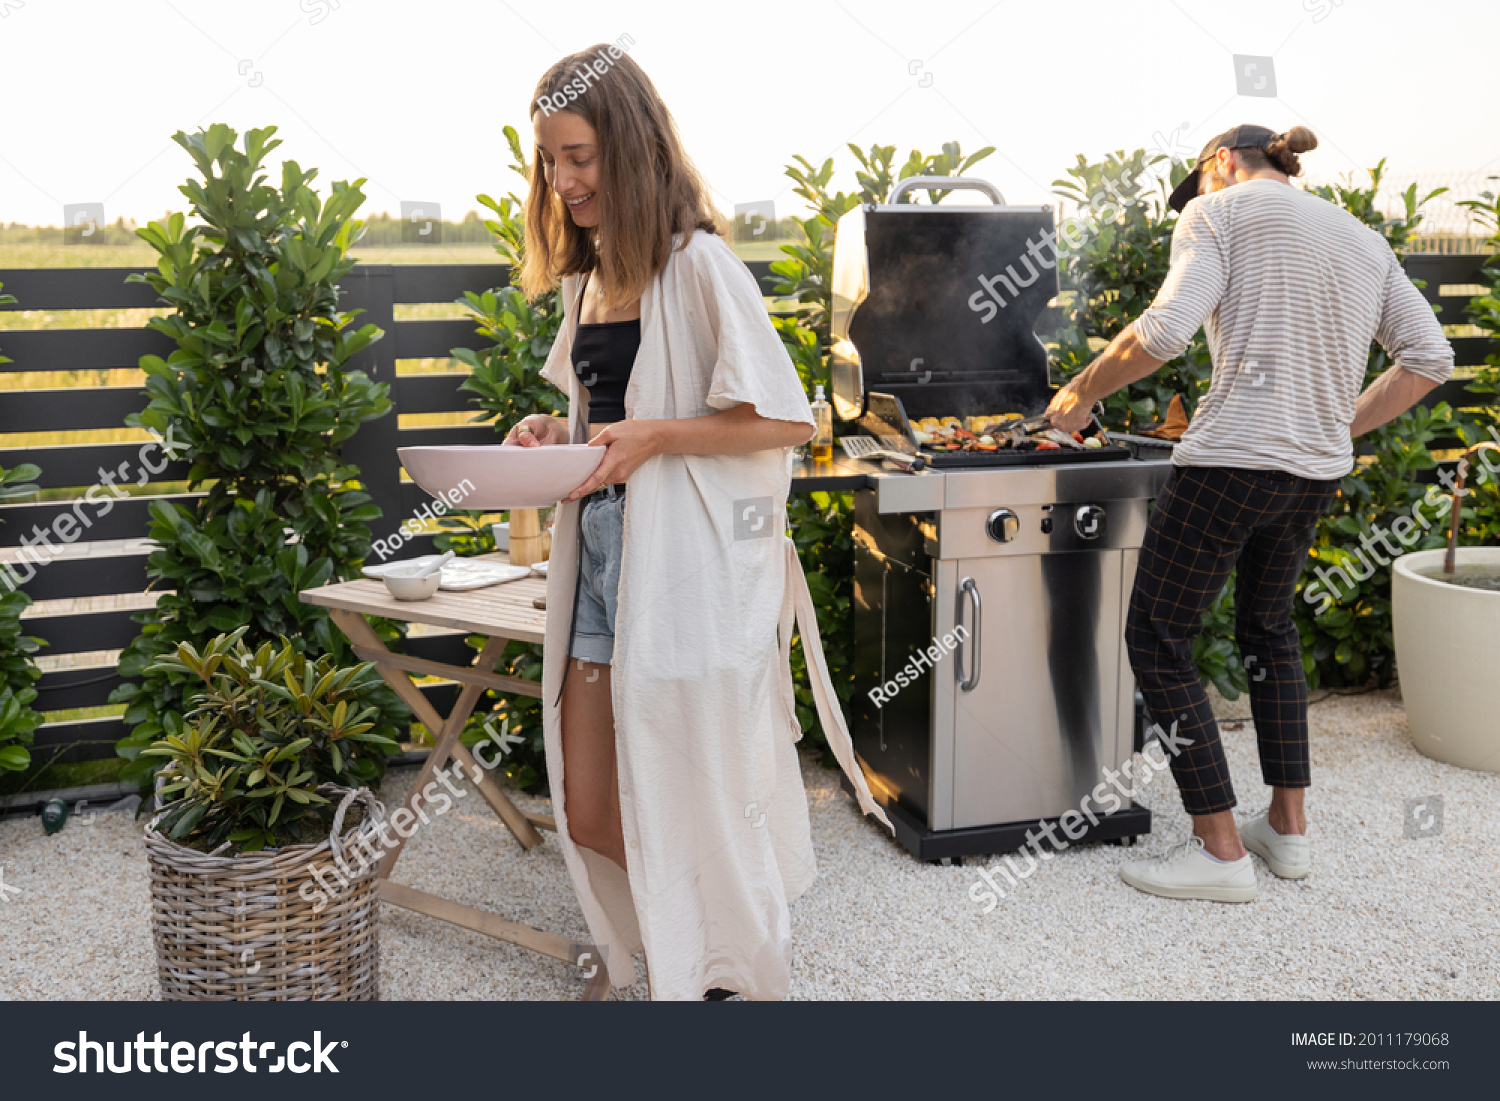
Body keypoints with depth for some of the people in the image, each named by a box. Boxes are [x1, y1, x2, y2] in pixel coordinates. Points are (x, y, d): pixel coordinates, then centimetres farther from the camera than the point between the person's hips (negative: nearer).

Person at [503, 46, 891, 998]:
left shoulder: (697, 265, -10)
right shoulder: (587, 275, 15)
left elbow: (786, 420, -12)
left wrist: (655, 436, -20)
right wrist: (557, 431, 5)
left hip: (688, 569, -8)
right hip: (602, 558, 8)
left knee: (694, 805, 3)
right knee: (589, 815, 11)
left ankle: (736, 973, 26)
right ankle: (676, 950, 35)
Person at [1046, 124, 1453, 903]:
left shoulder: (1220, 211, -1)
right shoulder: (1363, 239, 19)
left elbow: (1167, 330, -17)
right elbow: (1428, 358, 12)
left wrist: (1082, 390, -4)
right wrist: (1340, 427, 17)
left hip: (1233, 459, -8)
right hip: (1317, 474, 8)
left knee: (1158, 639, 4)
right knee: (1269, 630, 25)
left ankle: (1221, 852, 6)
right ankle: (1289, 828, 28)